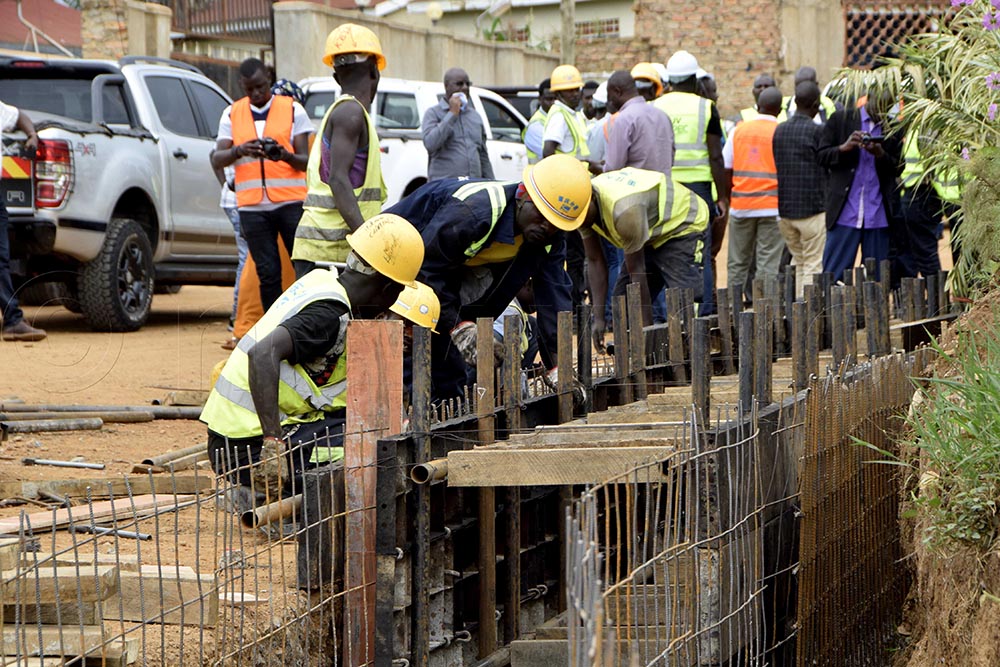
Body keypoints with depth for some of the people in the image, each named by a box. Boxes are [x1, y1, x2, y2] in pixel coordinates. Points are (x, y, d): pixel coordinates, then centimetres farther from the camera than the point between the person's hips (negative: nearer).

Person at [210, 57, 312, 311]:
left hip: (290, 202, -2)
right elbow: (217, 161, 4)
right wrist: (239, 150, -18)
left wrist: (285, 155, -21)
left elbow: (305, 160, 1)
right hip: (252, 206, 2)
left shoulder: (293, 109, 6)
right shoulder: (232, 114, 12)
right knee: (268, 274, 2)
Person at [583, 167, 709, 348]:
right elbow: (595, 262, -7)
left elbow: (637, 272, -32)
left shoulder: (624, 211, -39)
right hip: (653, 234, 9)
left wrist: (647, 327, -25)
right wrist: (599, 318, -9)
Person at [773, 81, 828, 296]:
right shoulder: (816, 131, -11)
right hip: (812, 207, -6)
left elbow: (775, 166, 12)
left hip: (785, 208, 6)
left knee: (798, 262, 16)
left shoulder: (779, 130, 7)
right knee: (813, 265, -2)